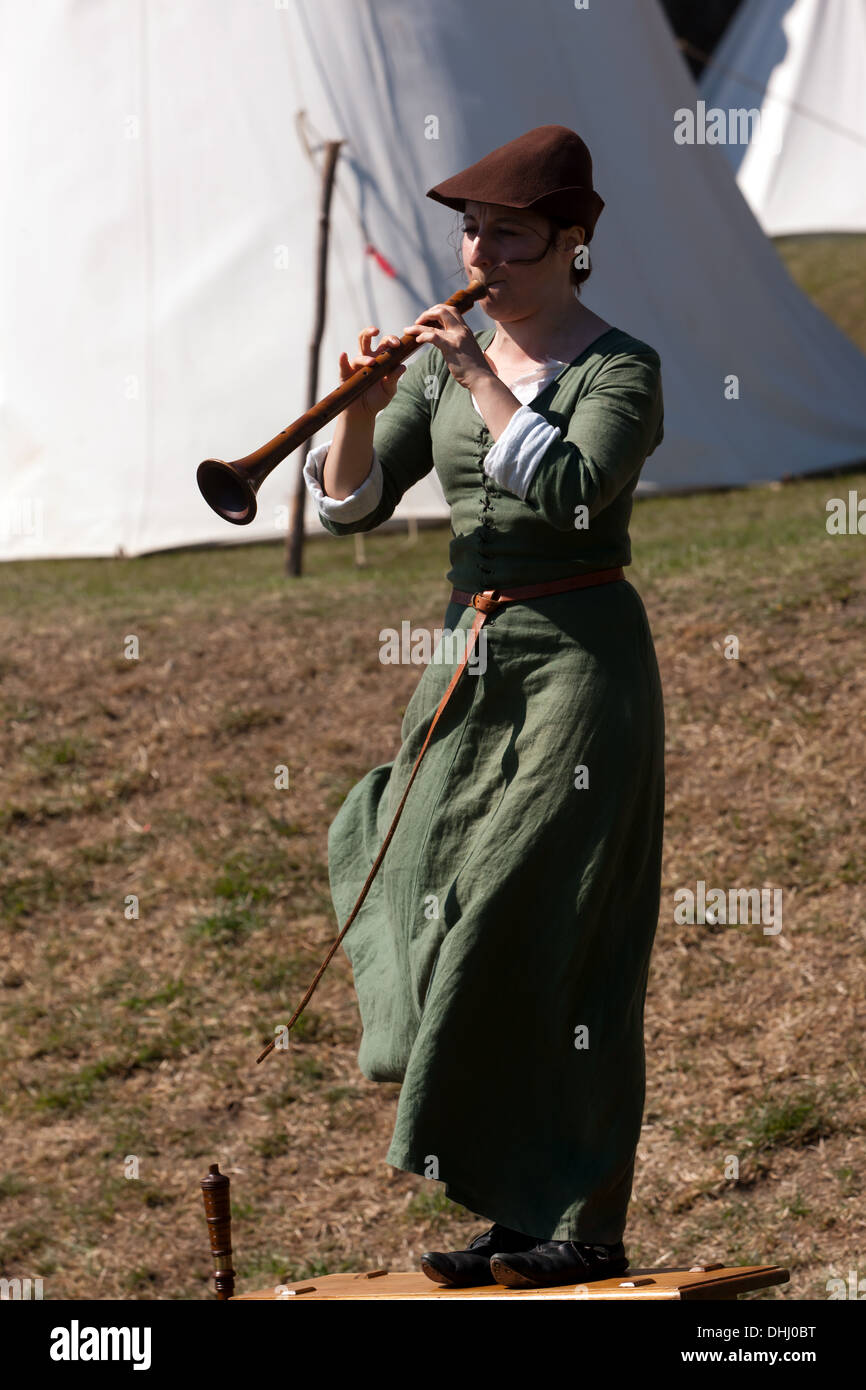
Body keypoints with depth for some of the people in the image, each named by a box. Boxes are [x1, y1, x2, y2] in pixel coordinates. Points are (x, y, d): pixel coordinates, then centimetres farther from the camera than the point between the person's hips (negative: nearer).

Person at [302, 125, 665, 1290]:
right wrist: (365, 409, -14)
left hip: (578, 661, -7)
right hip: (469, 658, 7)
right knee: (446, 919, 5)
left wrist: (484, 380, -21)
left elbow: (571, 493, -24)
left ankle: (587, 1227, -4)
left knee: (542, 934, -10)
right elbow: (350, 503, 3)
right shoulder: (445, 361, 10)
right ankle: (521, 1220, 13)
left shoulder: (619, 368, -7)